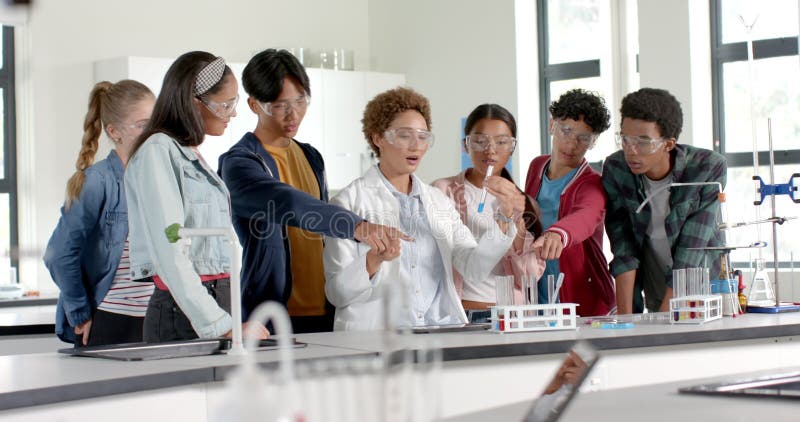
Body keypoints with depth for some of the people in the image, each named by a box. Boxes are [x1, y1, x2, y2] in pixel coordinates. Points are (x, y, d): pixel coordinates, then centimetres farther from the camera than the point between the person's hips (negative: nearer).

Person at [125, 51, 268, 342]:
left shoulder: (193, 156, 19)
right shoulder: (158, 152, -8)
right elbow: (169, 254, -16)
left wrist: (230, 322, 13)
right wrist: (222, 327, -20)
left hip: (219, 302, 8)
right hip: (183, 316, -8)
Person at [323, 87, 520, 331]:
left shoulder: (438, 201, 17)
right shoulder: (350, 201, 0)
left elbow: (474, 268, 5)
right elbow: (337, 293, -4)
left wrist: (504, 217, -7)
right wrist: (374, 260, -21)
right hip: (376, 338, -5)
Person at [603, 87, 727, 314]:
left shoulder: (709, 168, -14)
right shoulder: (615, 169, -8)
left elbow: (689, 254, -17)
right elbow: (623, 249, -10)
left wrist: (663, 319, -21)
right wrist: (625, 316, -18)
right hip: (656, 302, 2)